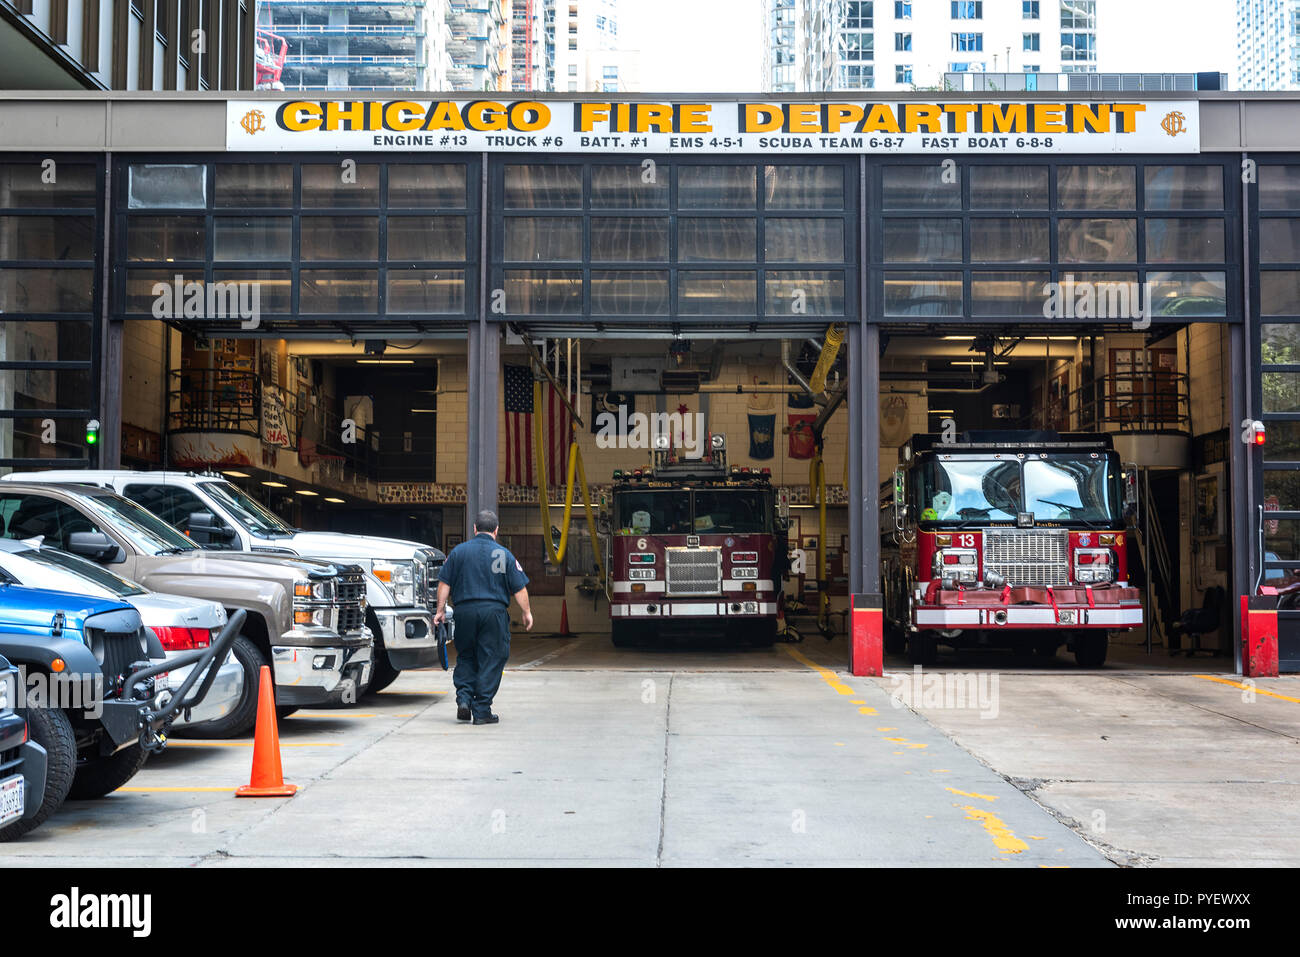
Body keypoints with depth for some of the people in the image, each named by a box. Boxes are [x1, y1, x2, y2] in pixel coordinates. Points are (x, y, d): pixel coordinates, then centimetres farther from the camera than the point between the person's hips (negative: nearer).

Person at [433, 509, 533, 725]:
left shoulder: (459, 551, 5)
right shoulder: (504, 555, 2)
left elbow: (444, 583, 5)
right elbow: (519, 588, 1)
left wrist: (441, 609, 11)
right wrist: (527, 613, 9)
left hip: (465, 611, 2)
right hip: (494, 611, -2)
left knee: (465, 657, 18)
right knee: (490, 661, 3)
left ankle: (463, 698, 2)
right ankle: (482, 711, 2)